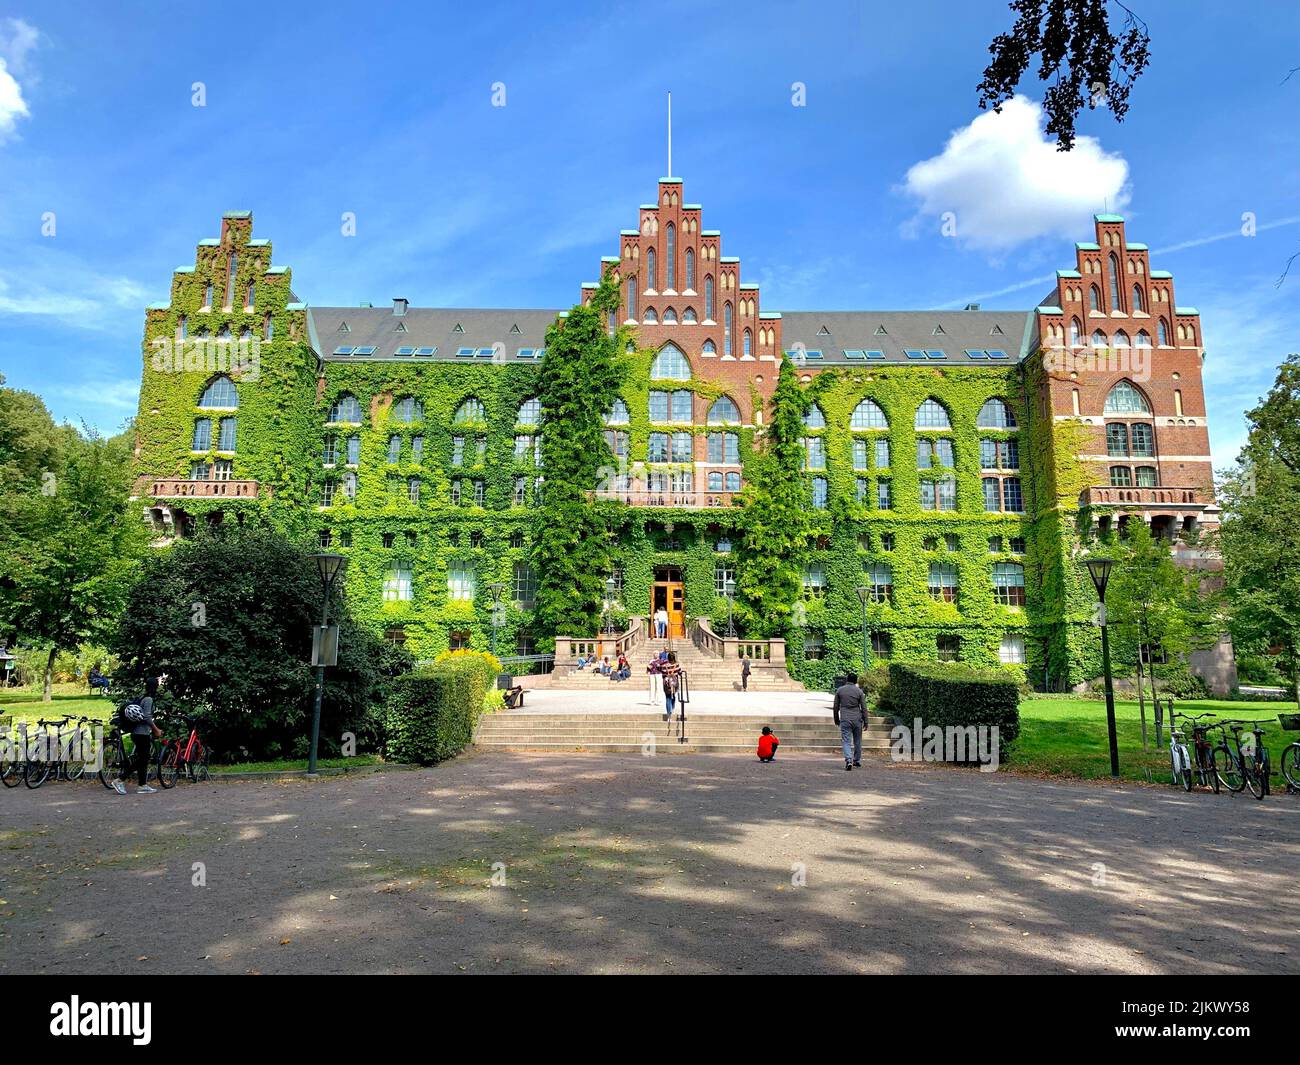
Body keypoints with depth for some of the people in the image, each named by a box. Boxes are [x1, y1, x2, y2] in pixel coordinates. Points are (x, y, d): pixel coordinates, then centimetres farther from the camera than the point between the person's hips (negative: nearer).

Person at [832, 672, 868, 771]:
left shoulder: (839, 690, 1)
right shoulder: (859, 691, 0)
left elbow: (835, 707, 5)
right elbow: (864, 708, 0)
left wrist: (836, 719, 17)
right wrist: (865, 721, 7)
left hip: (845, 719, -1)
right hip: (857, 719, 1)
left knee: (846, 741, -3)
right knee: (857, 740, 16)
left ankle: (848, 760, -20)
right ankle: (857, 760, 26)